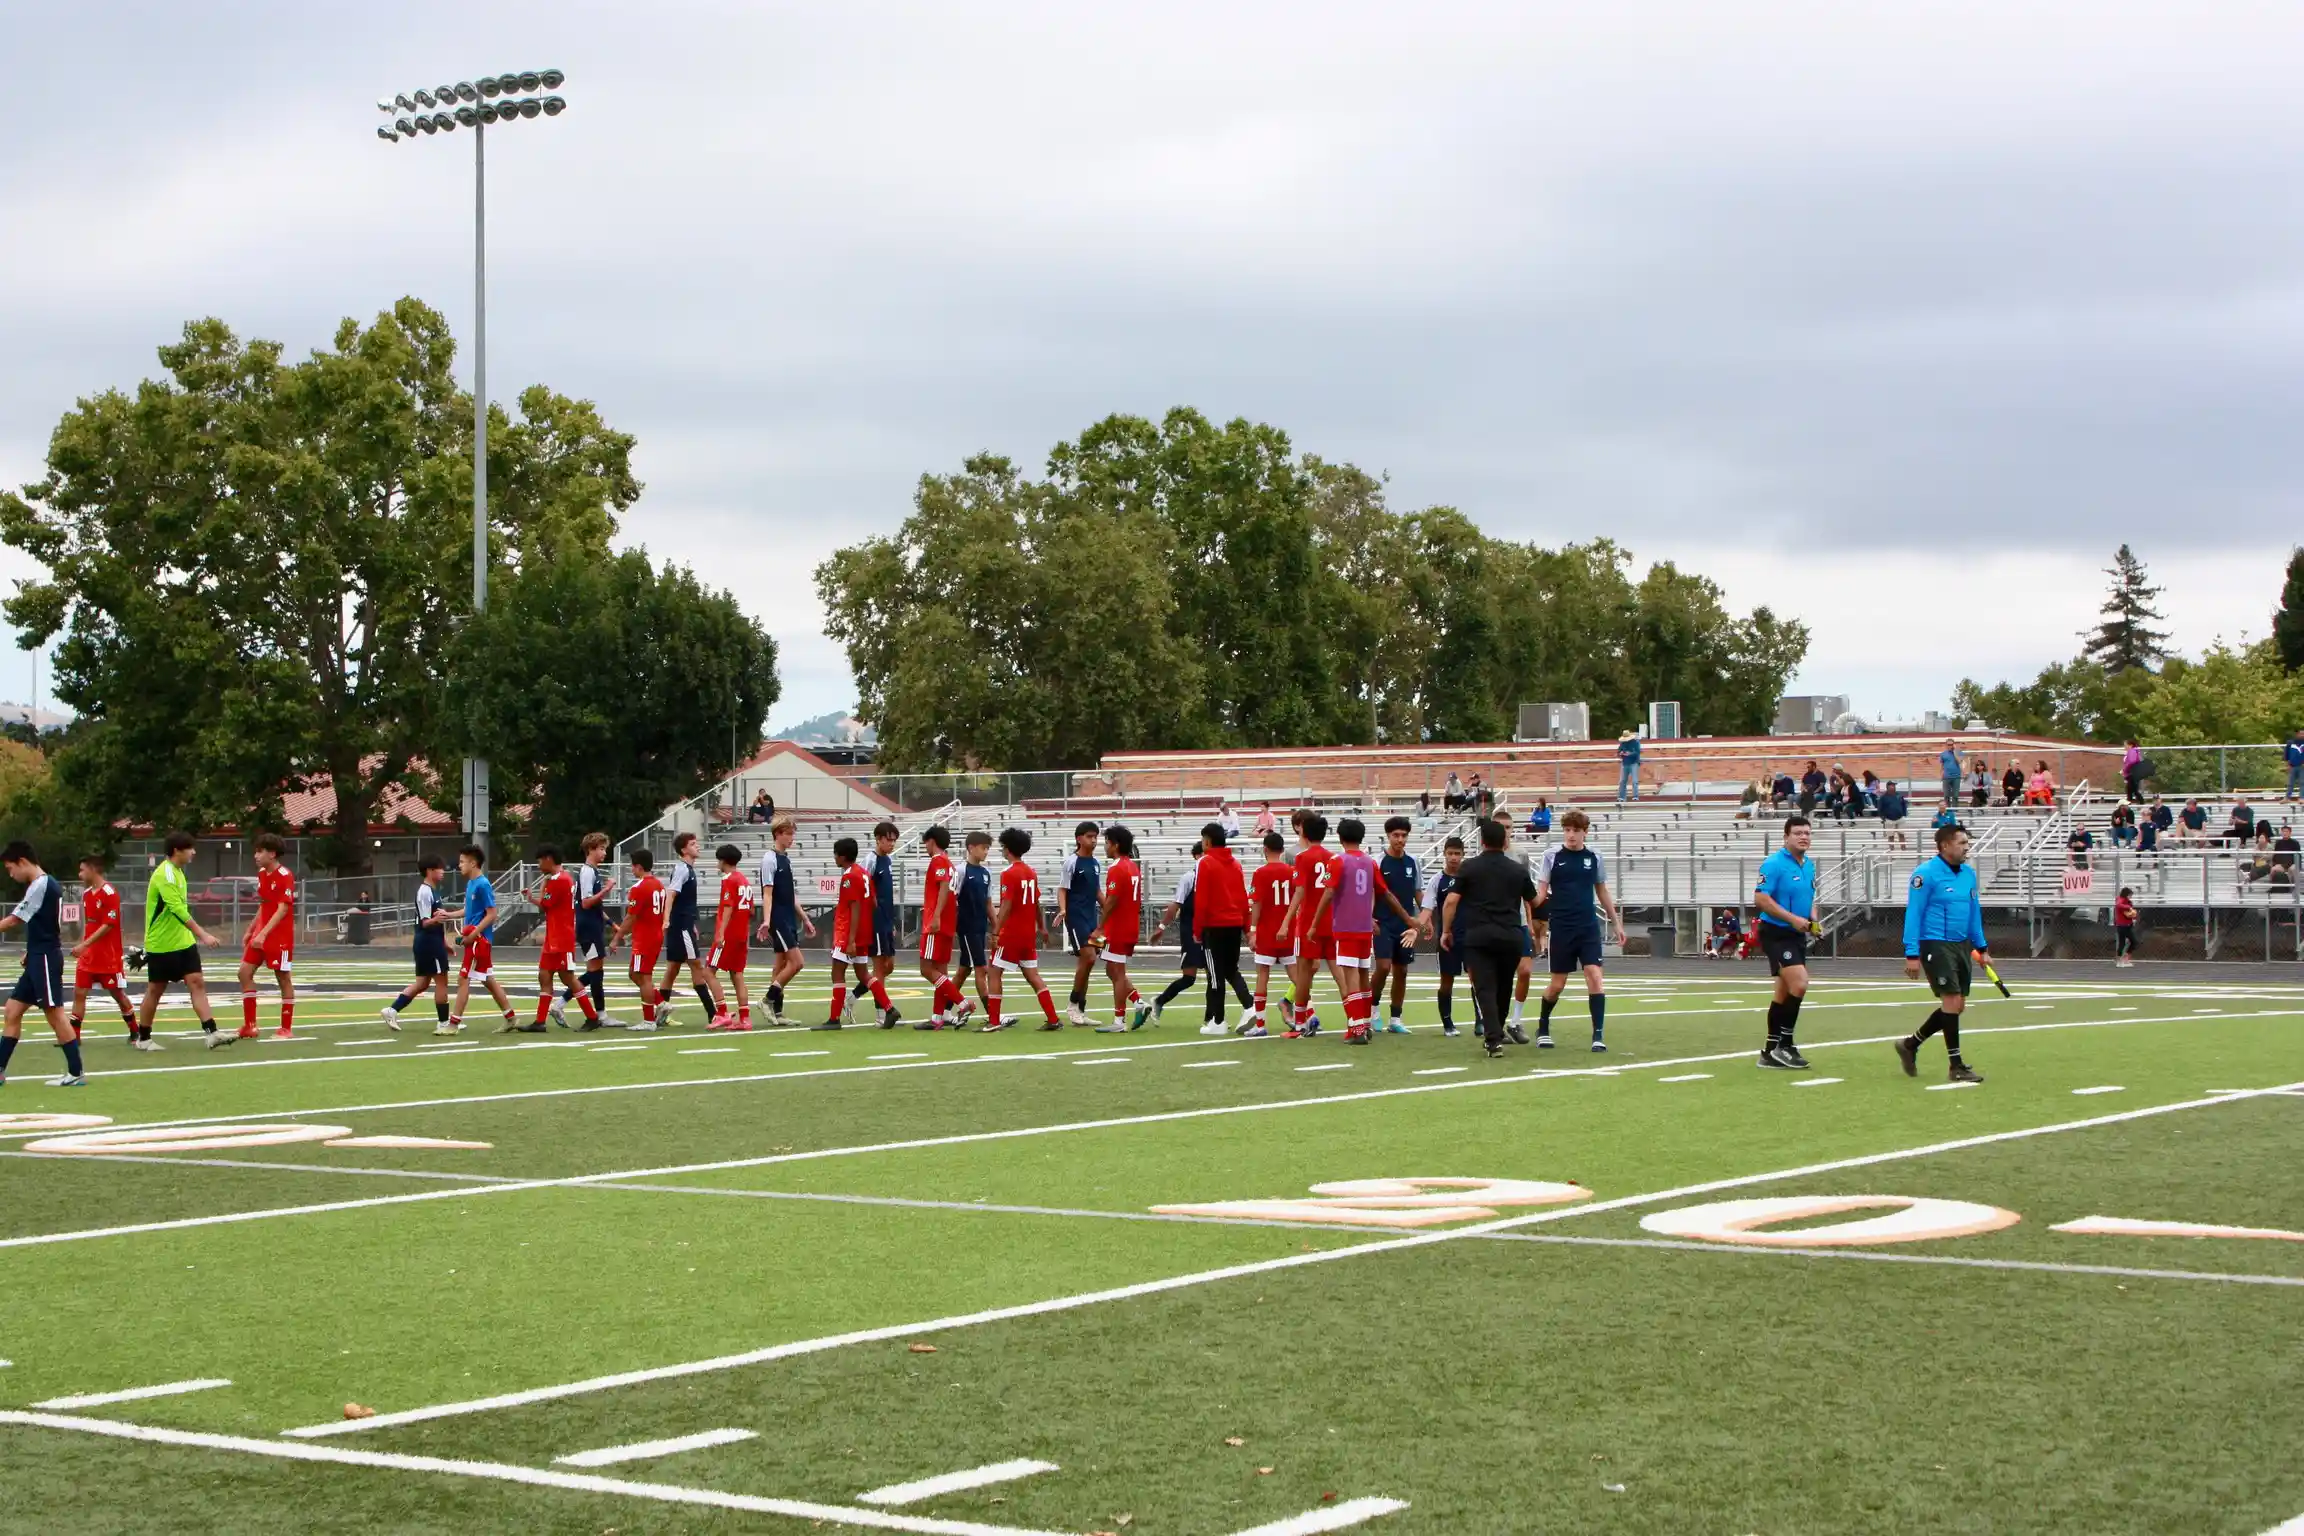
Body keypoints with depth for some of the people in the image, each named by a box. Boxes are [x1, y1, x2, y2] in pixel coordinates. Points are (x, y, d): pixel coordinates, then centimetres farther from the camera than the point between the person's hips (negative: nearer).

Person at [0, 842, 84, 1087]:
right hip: (39, 959, 10)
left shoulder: (40, 885, -15)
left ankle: (76, 1072, -4)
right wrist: (31, 951, 11)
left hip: (45, 959, -10)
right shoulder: (46, 884, 14)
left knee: (54, 1013, -7)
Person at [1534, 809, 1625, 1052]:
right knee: (1557, 983, 5)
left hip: (1588, 926, 1)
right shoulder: (1552, 855, -2)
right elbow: (1541, 891, -4)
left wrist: (1617, 923, 17)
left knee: (1594, 975, -12)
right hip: (1561, 928, -1)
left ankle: (1599, 1035, -12)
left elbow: (1602, 893, 15)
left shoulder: (1594, 857, 5)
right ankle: (1543, 1027, 28)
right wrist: (1530, 906, -24)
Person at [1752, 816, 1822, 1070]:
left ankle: (1771, 1053, 19)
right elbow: (1760, 898, -19)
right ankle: (1784, 1046, -10)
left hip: (1797, 935, 9)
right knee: (1799, 984, -19)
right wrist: (1793, 918, -22)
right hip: (1776, 934, -9)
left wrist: (1813, 920, 4)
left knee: (1784, 992, 12)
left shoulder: (1809, 866, 12)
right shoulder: (1774, 864, -14)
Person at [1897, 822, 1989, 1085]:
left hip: (1961, 945, 8)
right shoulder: (1925, 874, -12)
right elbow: (1913, 914, -11)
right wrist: (1911, 955, -15)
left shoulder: (1968, 872, 10)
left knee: (1957, 1006, 9)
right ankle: (1956, 1066, -1)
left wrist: (1982, 946, 17)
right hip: (1935, 944, -8)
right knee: (1952, 1001, -10)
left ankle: (1910, 1044, 26)